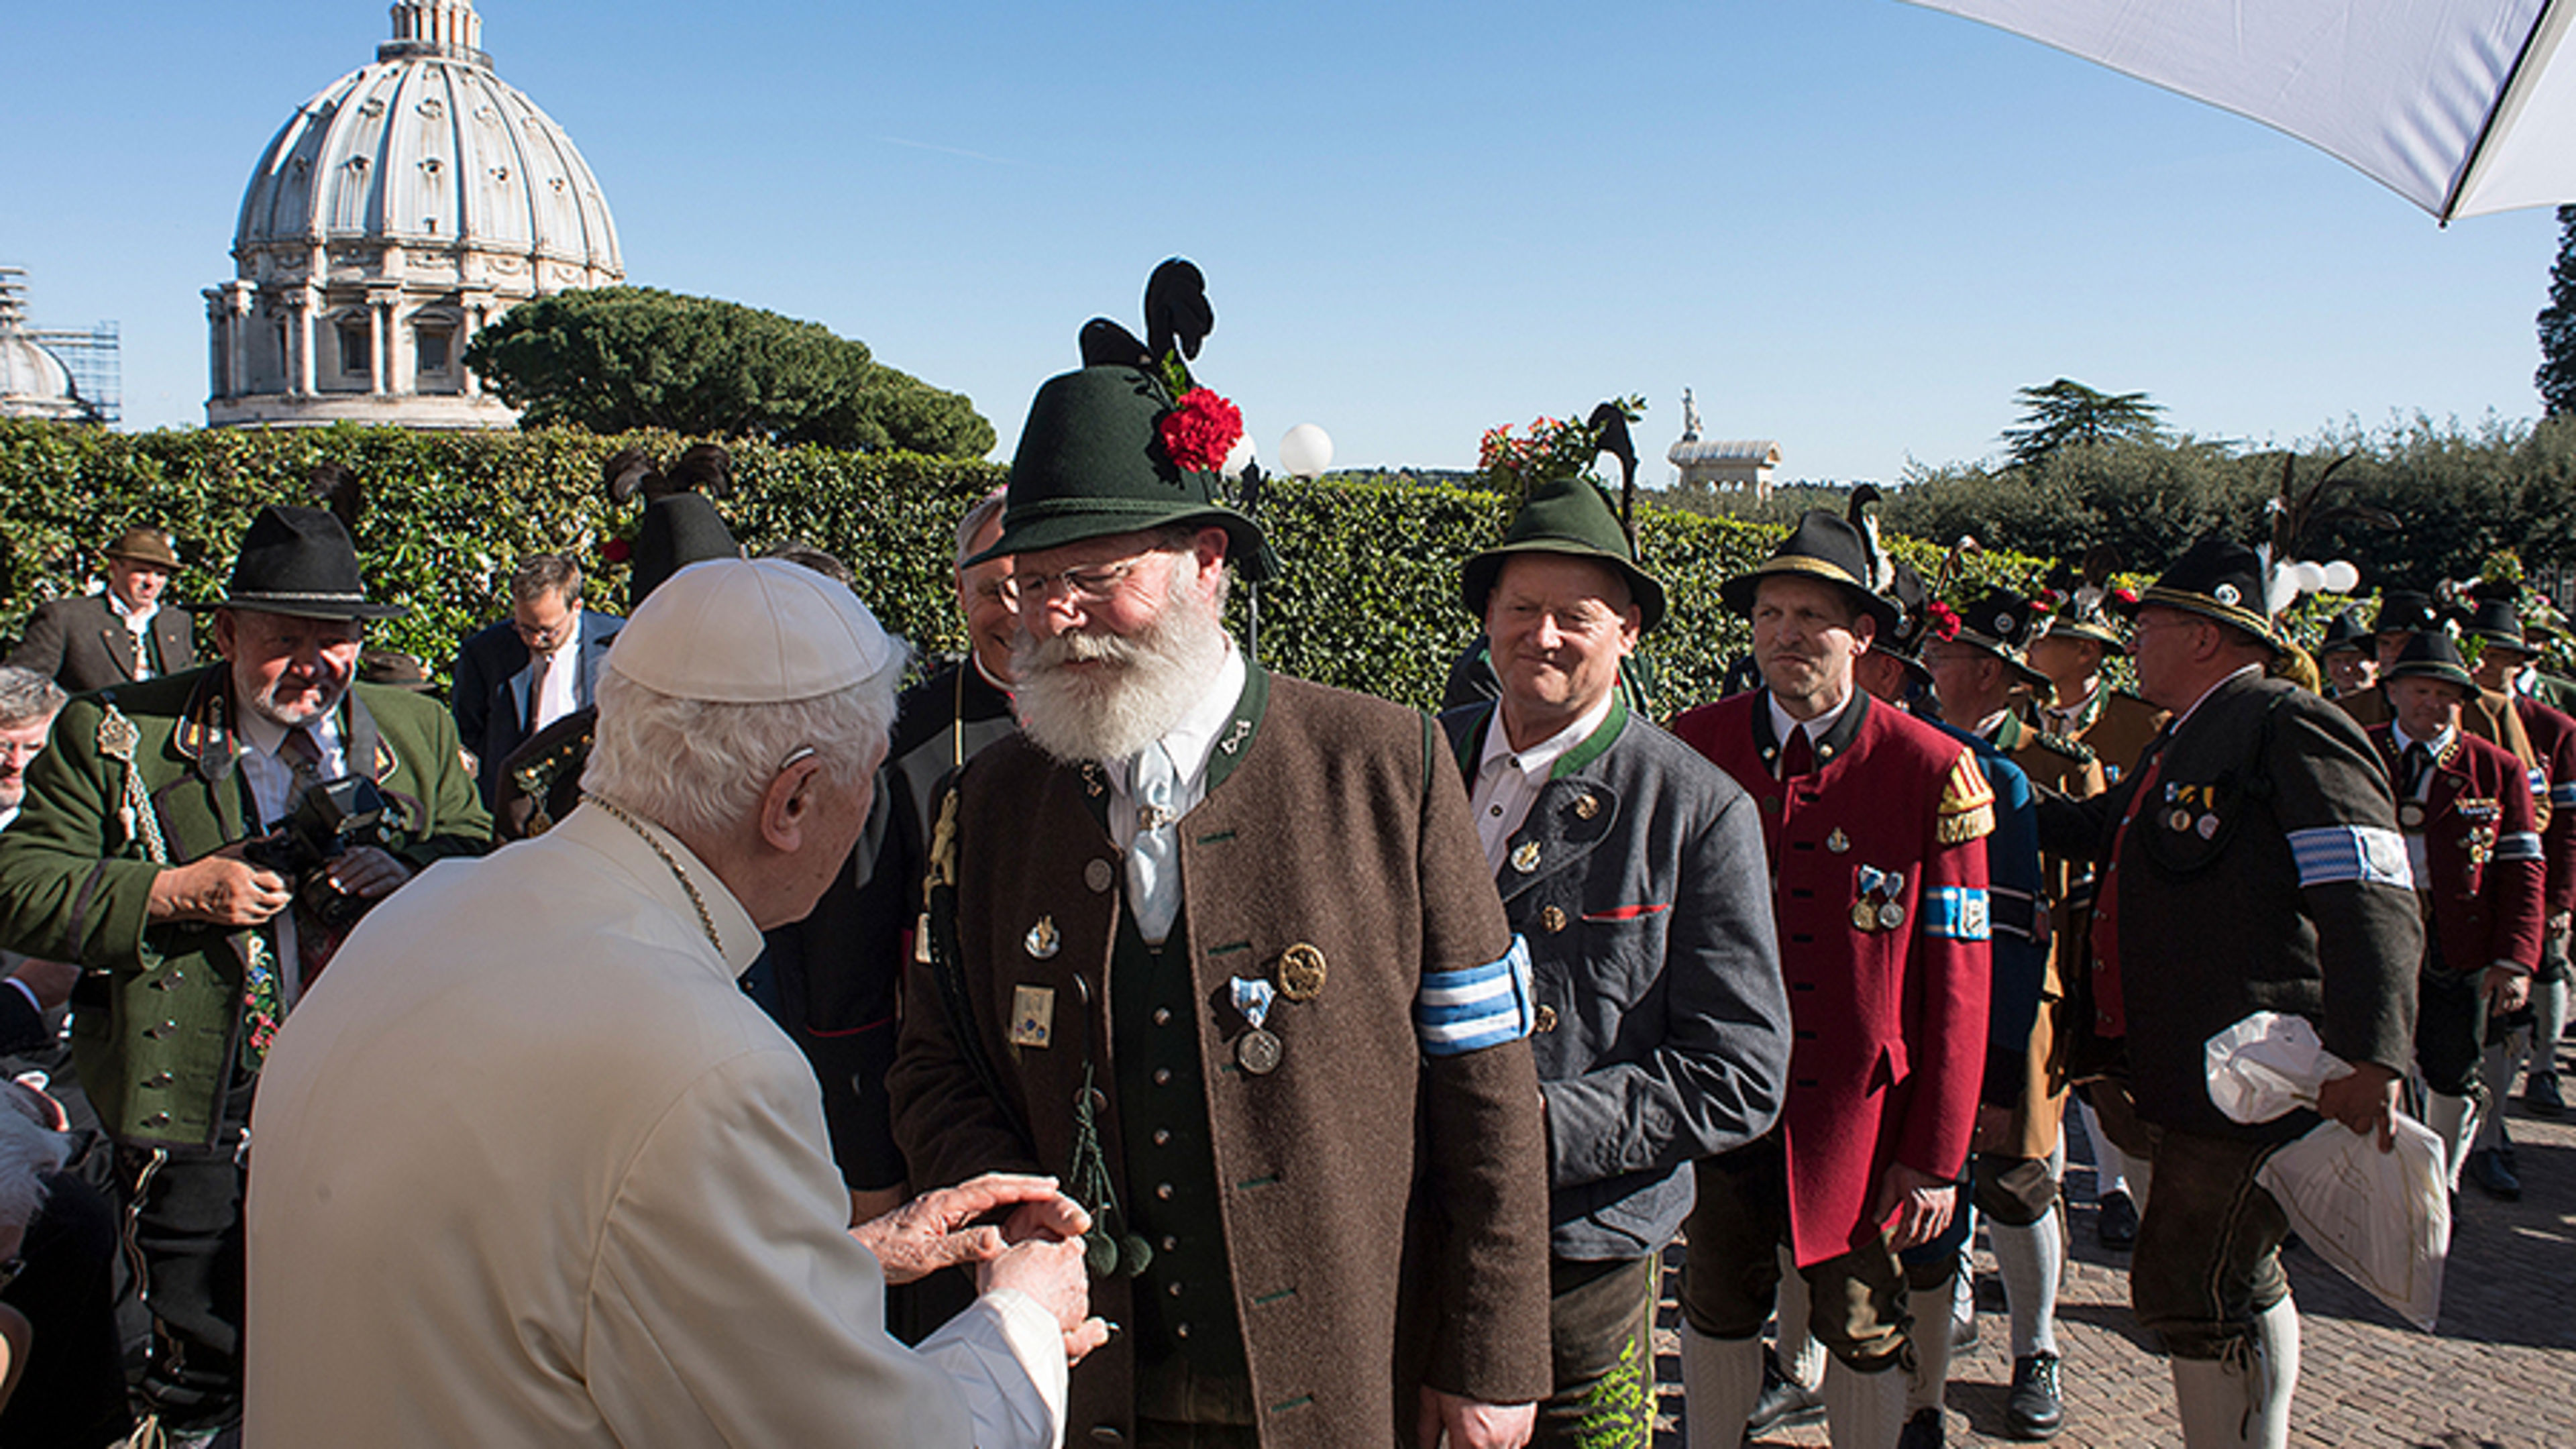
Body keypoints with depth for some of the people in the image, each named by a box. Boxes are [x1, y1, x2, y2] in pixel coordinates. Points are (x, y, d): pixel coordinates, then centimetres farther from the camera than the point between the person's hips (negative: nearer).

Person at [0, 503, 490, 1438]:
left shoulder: (418, 736, 3)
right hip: (195, 1114, -1)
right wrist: (176, 894, -16)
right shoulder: (114, 737, -2)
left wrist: (407, 876, -14)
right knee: (200, 1381, 11)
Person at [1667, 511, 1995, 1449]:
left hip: (1857, 1121, -2)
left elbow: (1956, 983, -7)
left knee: (1864, 1340, 13)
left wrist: (1936, 1156, -7)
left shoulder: (1932, 770, -9)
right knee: (1717, 1316, 17)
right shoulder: (1695, 747, -3)